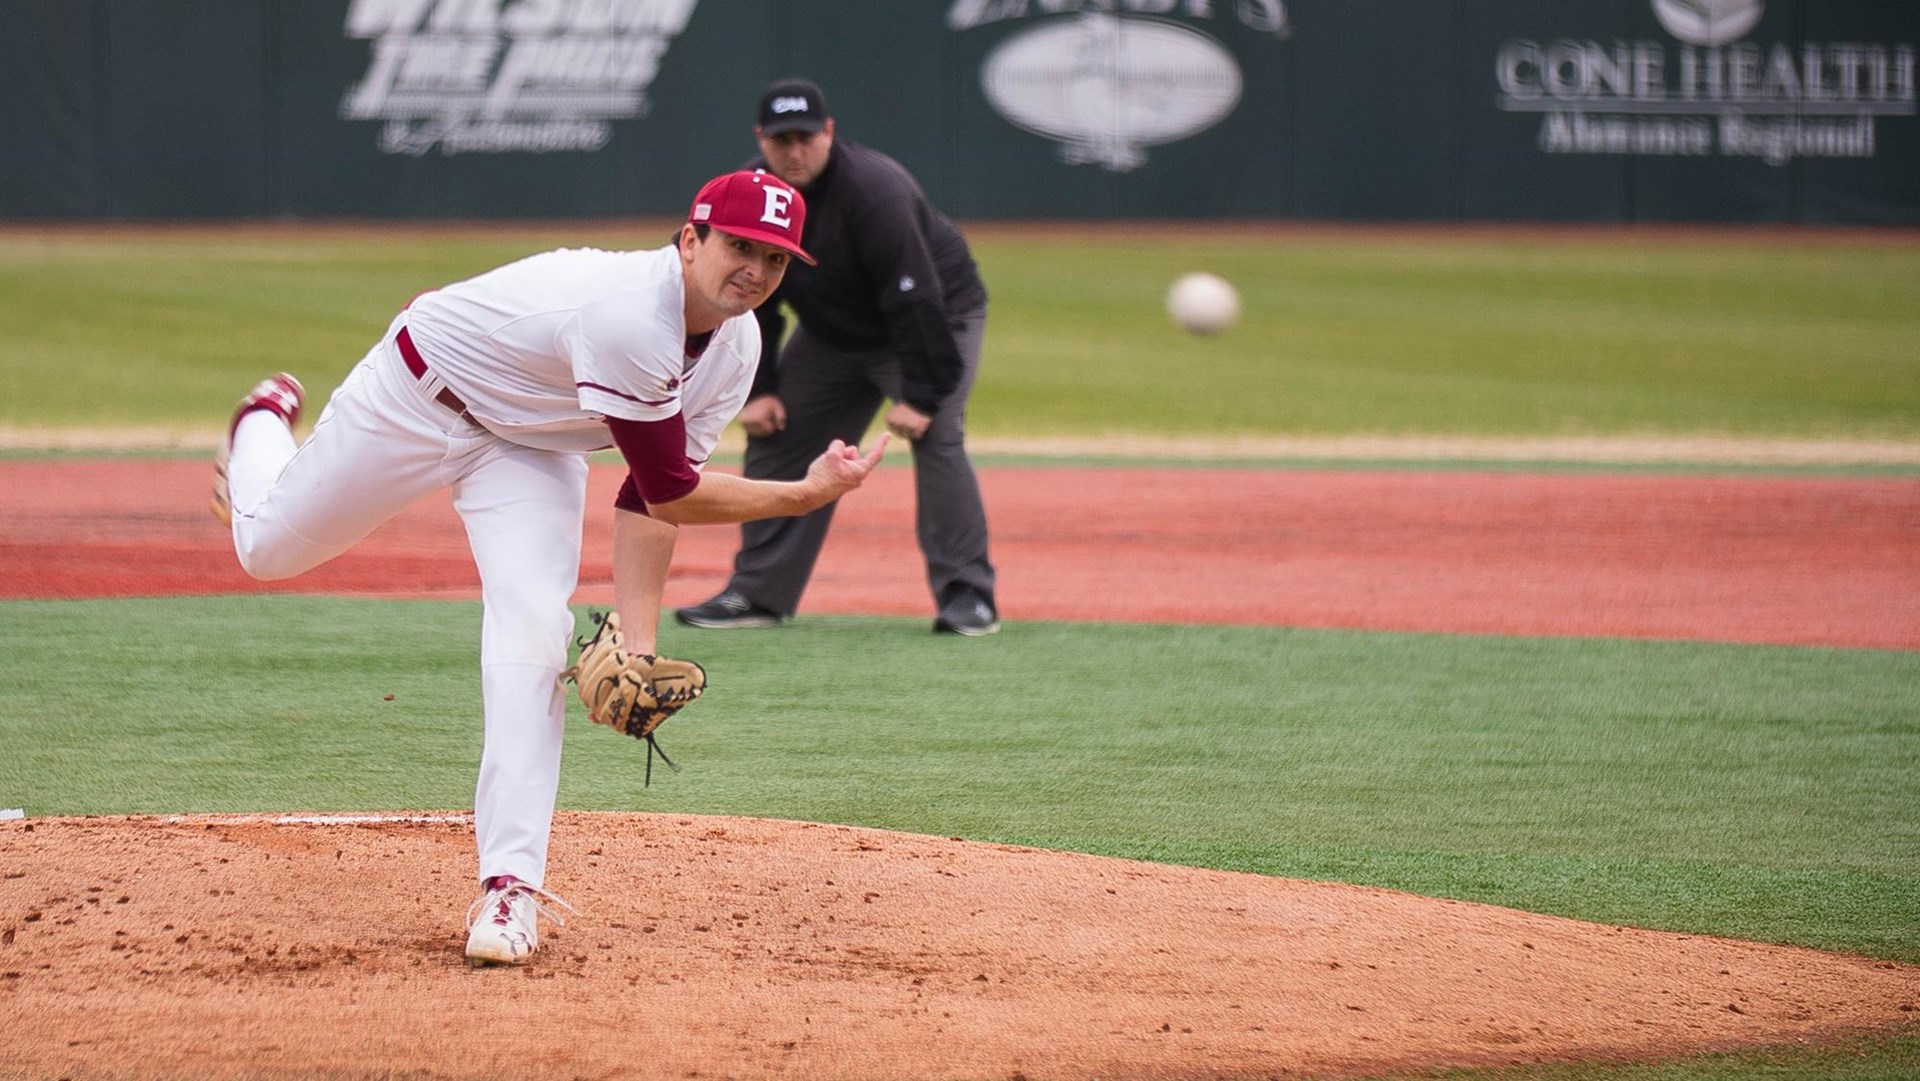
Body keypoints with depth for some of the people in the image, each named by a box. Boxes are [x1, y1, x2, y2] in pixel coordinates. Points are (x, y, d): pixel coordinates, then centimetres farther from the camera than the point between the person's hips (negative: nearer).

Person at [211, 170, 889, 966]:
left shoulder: (735, 348, -14)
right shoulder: (629, 317, -40)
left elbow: (650, 497, -10)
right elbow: (671, 491, -32)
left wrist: (639, 640, -18)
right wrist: (809, 495, -30)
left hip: (530, 447, 5)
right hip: (418, 396, -5)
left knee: (533, 632, -18)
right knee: (269, 547, 13)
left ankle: (511, 880, -17)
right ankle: (265, 424, 49)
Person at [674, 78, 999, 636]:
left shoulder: (875, 189, -33)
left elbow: (917, 300, -32)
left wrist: (919, 395, -34)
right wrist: (755, 389, -7)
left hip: (939, 316, -6)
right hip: (833, 334, 6)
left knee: (935, 437, -24)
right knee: (777, 439, 3)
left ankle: (967, 595, -19)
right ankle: (758, 594, 13)